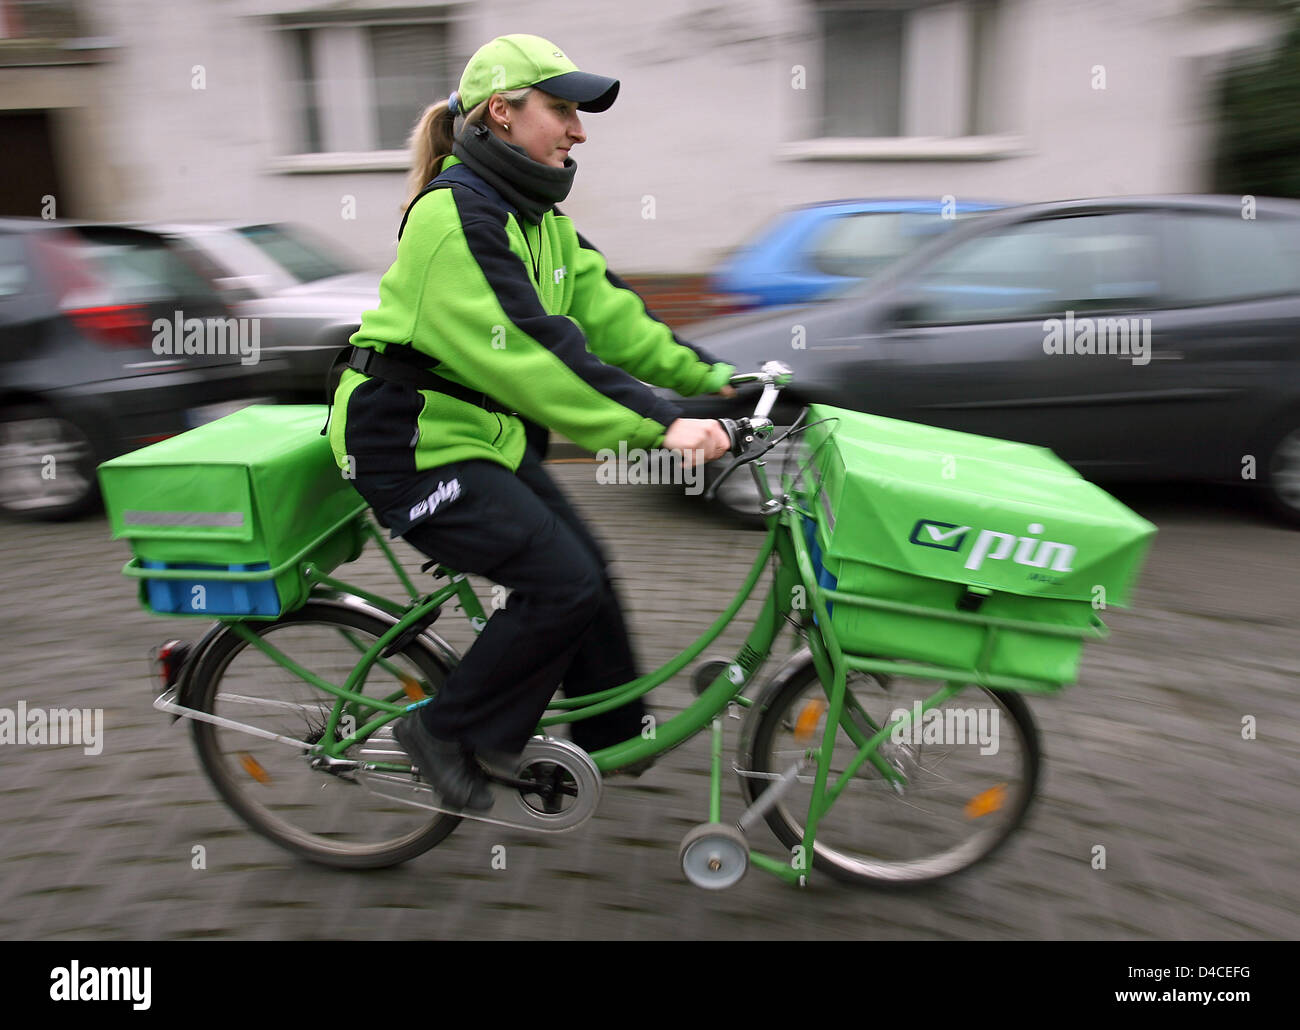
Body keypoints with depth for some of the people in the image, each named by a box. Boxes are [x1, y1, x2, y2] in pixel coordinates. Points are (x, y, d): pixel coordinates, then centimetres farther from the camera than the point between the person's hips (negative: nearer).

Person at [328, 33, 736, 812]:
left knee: (585, 570, 8)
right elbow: (531, 351, -30)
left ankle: (616, 740, 26)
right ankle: (447, 731, 5)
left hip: (485, 436, 9)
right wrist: (659, 424, -34)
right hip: (413, 445, -9)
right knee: (564, 584, -16)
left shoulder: (538, 216, 10)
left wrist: (712, 378, -5)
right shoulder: (455, 212, -20)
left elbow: (605, 311, 4)